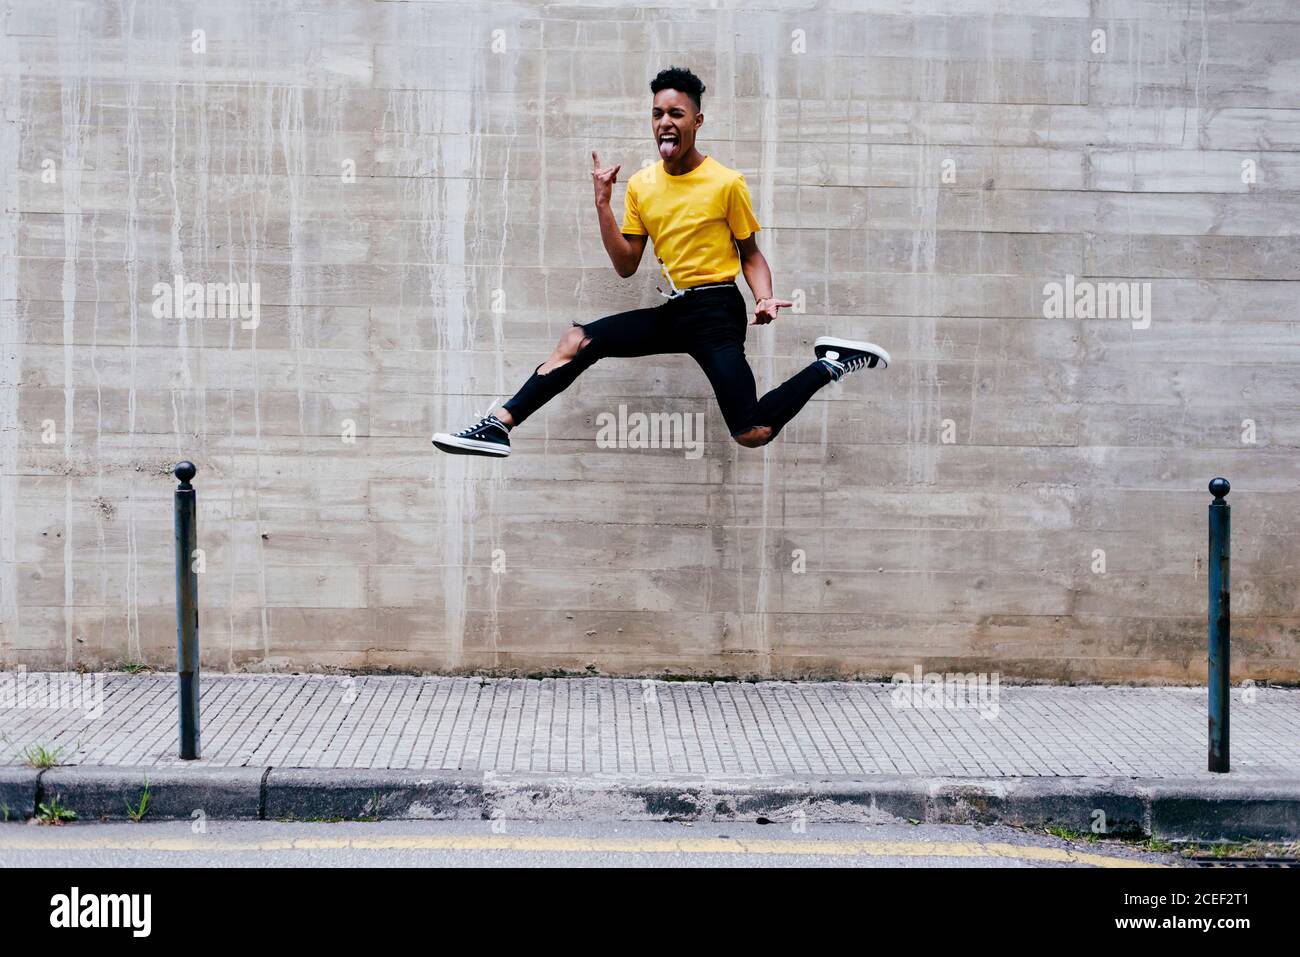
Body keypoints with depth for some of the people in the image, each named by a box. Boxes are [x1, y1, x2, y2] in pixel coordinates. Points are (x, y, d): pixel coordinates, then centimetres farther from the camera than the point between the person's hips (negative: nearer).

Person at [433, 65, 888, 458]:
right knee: (579, 339, -11)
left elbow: (751, 254, 3)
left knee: (753, 434, -16)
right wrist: (603, 204, -3)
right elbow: (626, 267, 7)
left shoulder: (727, 182, -6)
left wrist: (765, 298, -16)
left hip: (716, 311, -5)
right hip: (671, 311, 5)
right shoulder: (641, 185, 7)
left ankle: (830, 365, 5)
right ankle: (500, 424, -12)